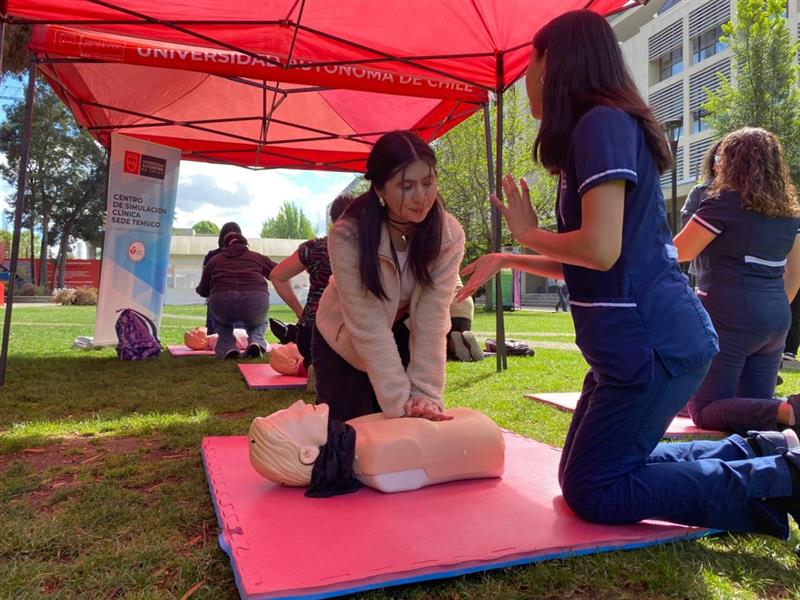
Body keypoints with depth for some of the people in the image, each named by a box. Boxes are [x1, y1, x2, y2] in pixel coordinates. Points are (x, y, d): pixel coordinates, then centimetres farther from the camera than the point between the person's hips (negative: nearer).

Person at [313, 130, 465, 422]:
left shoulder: (449, 234, -23)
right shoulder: (347, 236, -31)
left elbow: (433, 316, -26)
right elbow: (367, 325, -32)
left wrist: (425, 393, -32)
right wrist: (399, 400, -35)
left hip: (406, 339, 2)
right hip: (344, 343, -2)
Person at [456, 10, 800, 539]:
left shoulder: (602, 121, -12)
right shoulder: (601, 127, 18)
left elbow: (601, 250, -24)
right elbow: (582, 267, 20)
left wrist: (528, 233, -6)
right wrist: (506, 260, 21)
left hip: (652, 345, -10)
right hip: (635, 343, 10)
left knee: (592, 492, -1)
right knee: (583, 472, 15)